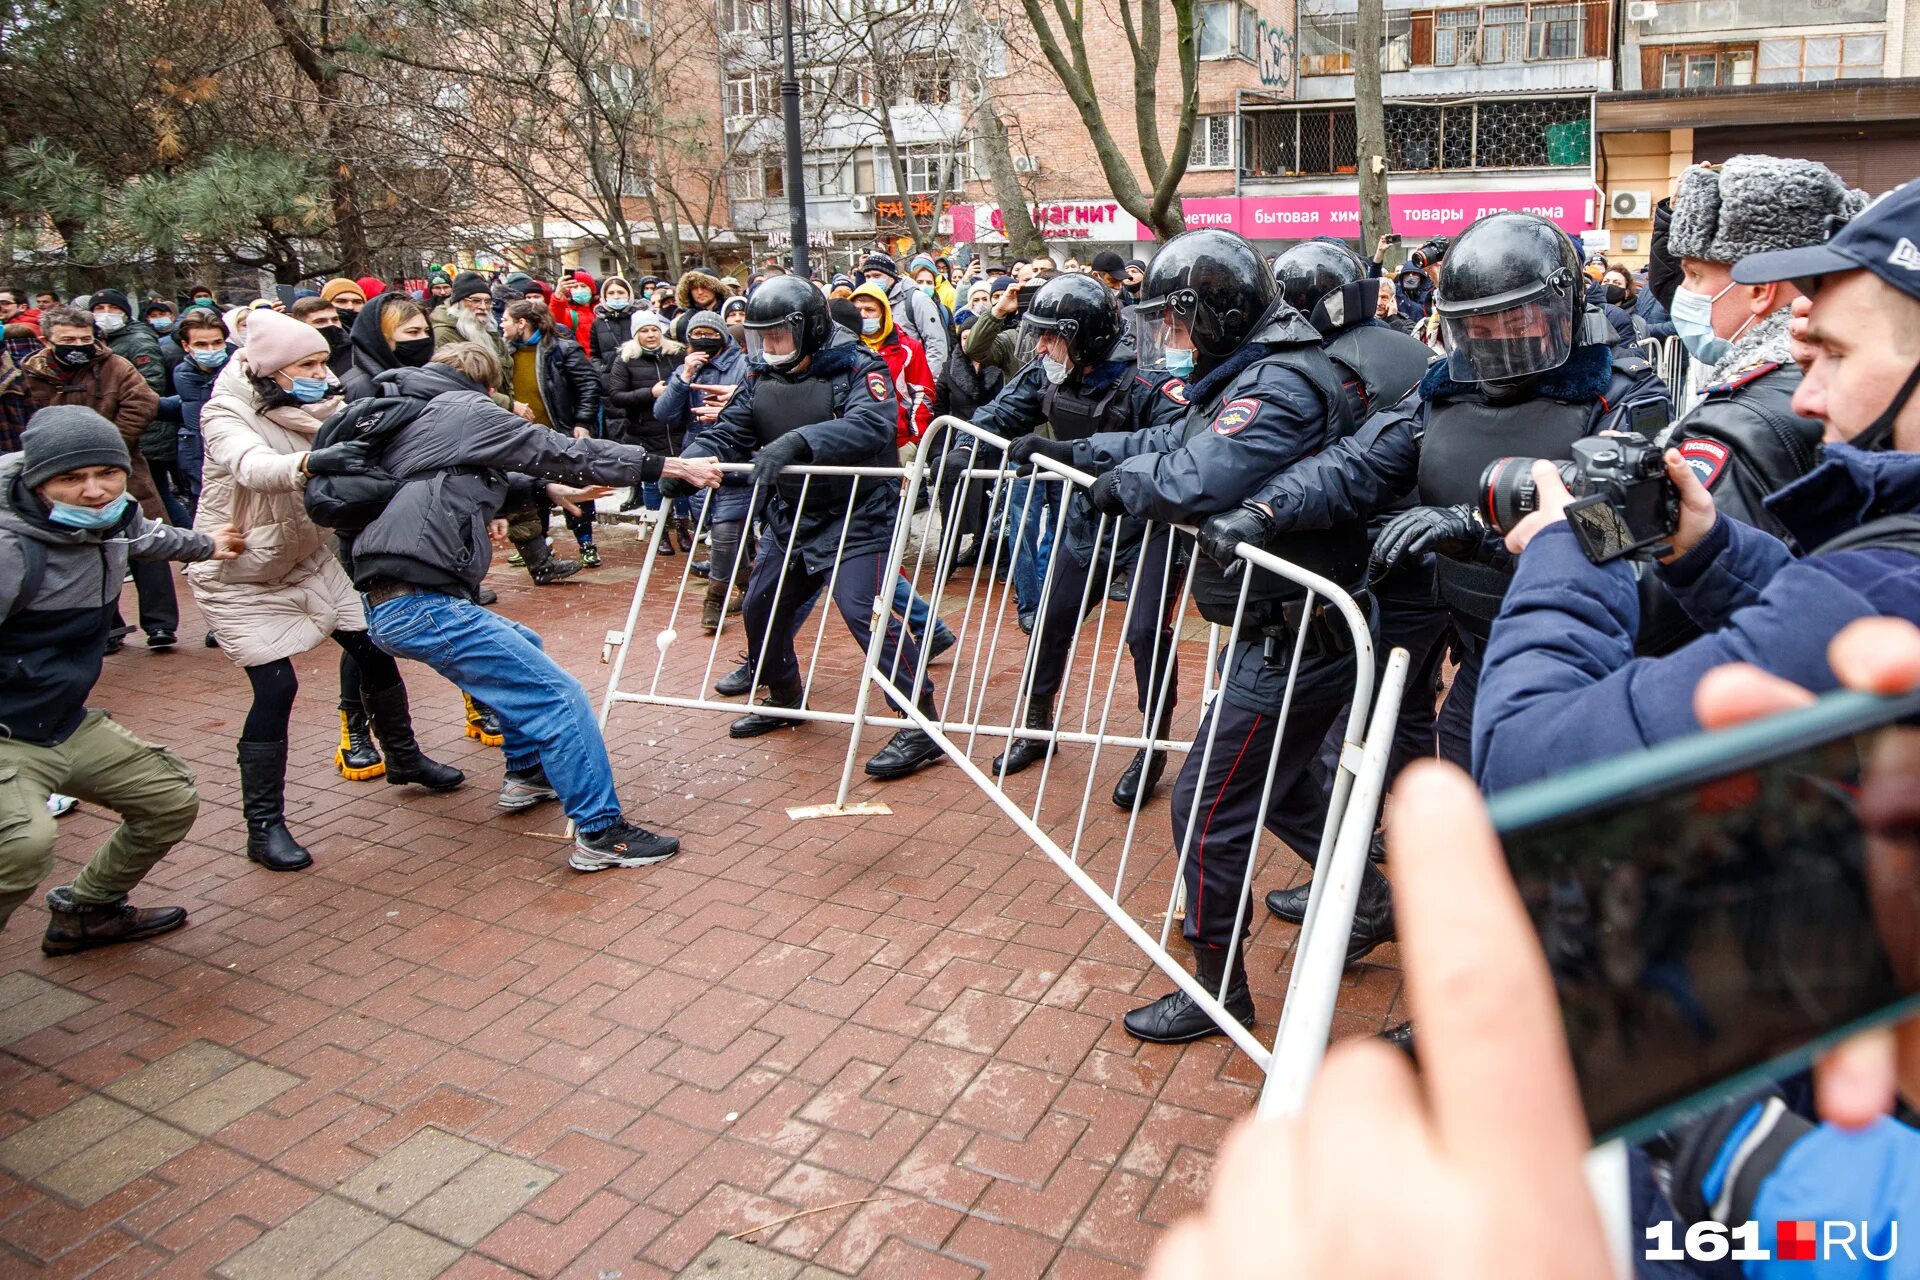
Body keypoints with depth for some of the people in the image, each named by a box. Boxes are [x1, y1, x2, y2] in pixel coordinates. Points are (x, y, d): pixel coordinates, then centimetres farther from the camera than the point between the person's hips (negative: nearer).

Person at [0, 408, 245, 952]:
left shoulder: (112, 518, 1)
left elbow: (142, 536, 28)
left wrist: (203, 544, 45)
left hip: (69, 724, 9)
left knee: (172, 801, 16)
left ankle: (85, 912, 37)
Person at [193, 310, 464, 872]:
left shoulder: (316, 408, -3)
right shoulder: (226, 415, -22)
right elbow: (250, 466, -43)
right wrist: (305, 463, -62)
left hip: (306, 559, 6)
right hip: (239, 574, -6)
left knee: (374, 649, 5)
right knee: (275, 686, -13)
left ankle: (404, 758, 29)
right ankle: (263, 826, -1)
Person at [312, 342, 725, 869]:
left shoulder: (410, 416, 22)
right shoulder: (462, 409, -2)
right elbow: (562, 451, -5)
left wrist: (545, 489, 39)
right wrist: (671, 466, -2)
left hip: (393, 604, 10)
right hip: (421, 604, -10)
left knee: (522, 647, 32)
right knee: (560, 696, -10)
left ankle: (526, 774, 39)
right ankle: (601, 833, -8)